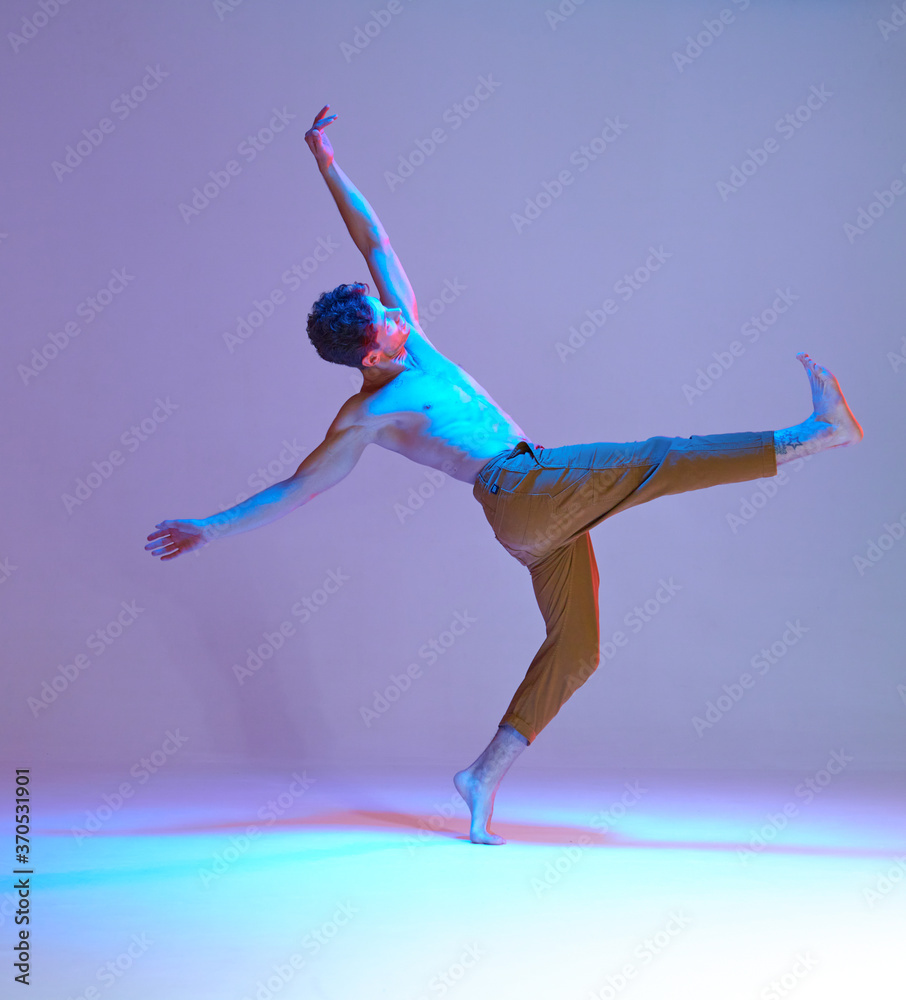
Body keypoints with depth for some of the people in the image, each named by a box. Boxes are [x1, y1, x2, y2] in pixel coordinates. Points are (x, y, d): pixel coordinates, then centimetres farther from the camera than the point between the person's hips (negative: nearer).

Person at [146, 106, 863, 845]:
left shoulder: (409, 334, 15)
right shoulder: (365, 418, -3)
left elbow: (373, 238, 19)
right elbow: (299, 487, 3)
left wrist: (327, 163, 16)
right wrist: (213, 528, 1)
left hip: (547, 501, 9)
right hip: (519, 495, -9)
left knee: (575, 646, 10)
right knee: (656, 465, -20)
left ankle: (486, 774, 12)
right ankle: (818, 432, -21)